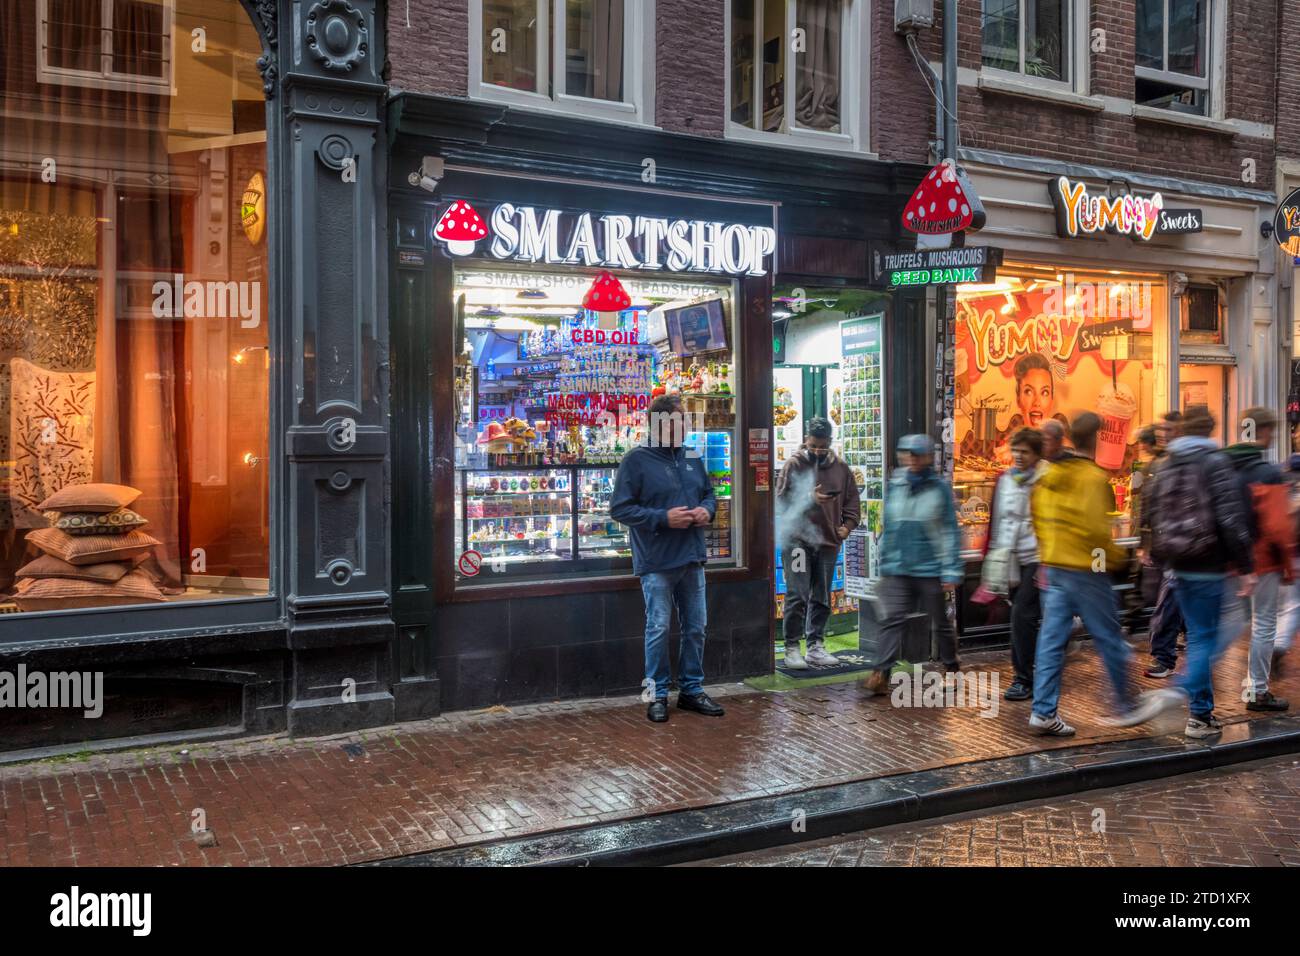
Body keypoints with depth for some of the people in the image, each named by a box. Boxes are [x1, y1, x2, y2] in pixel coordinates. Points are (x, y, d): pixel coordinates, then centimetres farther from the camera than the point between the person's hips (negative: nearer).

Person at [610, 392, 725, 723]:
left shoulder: (691, 458, 9)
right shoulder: (636, 460, -10)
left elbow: (709, 493, 22)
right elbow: (619, 508, -12)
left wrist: (707, 510, -1)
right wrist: (663, 518, -19)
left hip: (692, 558, 6)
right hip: (657, 561, -6)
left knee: (696, 626, 12)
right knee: (659, 628, 2)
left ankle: (692, 689, 26)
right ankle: (657, 694, 16)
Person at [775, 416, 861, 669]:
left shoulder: (840, 467, 9)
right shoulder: (794, 464, -2)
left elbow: (851, 501, 14)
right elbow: (781, 500, -5)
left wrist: (847, 525, -2)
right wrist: (808, 499, -18)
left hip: (828, 541, 4)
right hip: (797, 540, -4)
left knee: (822, 598, 10)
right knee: (797, 596, -6)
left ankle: (816, 646, 19)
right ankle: (792, 648, 3)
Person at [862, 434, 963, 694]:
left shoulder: (940, 488, -5)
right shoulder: (894, 486, 5)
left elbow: (950, 531, -5)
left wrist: (951, 571, -8)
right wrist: (884, 565, 13)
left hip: (930, 569, -2)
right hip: (898, 570, 2)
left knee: (940, 621, 13)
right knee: (893, 620, -8)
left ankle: (952, 667, 33)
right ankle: (881, 674, -12)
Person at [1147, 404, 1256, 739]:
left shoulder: (1168, 466, 10)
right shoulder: (1215, 462, -10)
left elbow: (1156, 518, 13)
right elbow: (1232, 518, -16)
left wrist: (1163, 559, 21)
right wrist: (1246, 567, -12)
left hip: (1179, 565, 6)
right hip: (1208, 565, -6)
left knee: (1200, 633, 16)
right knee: (1205, 637, 0)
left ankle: (1203, 711, 21)